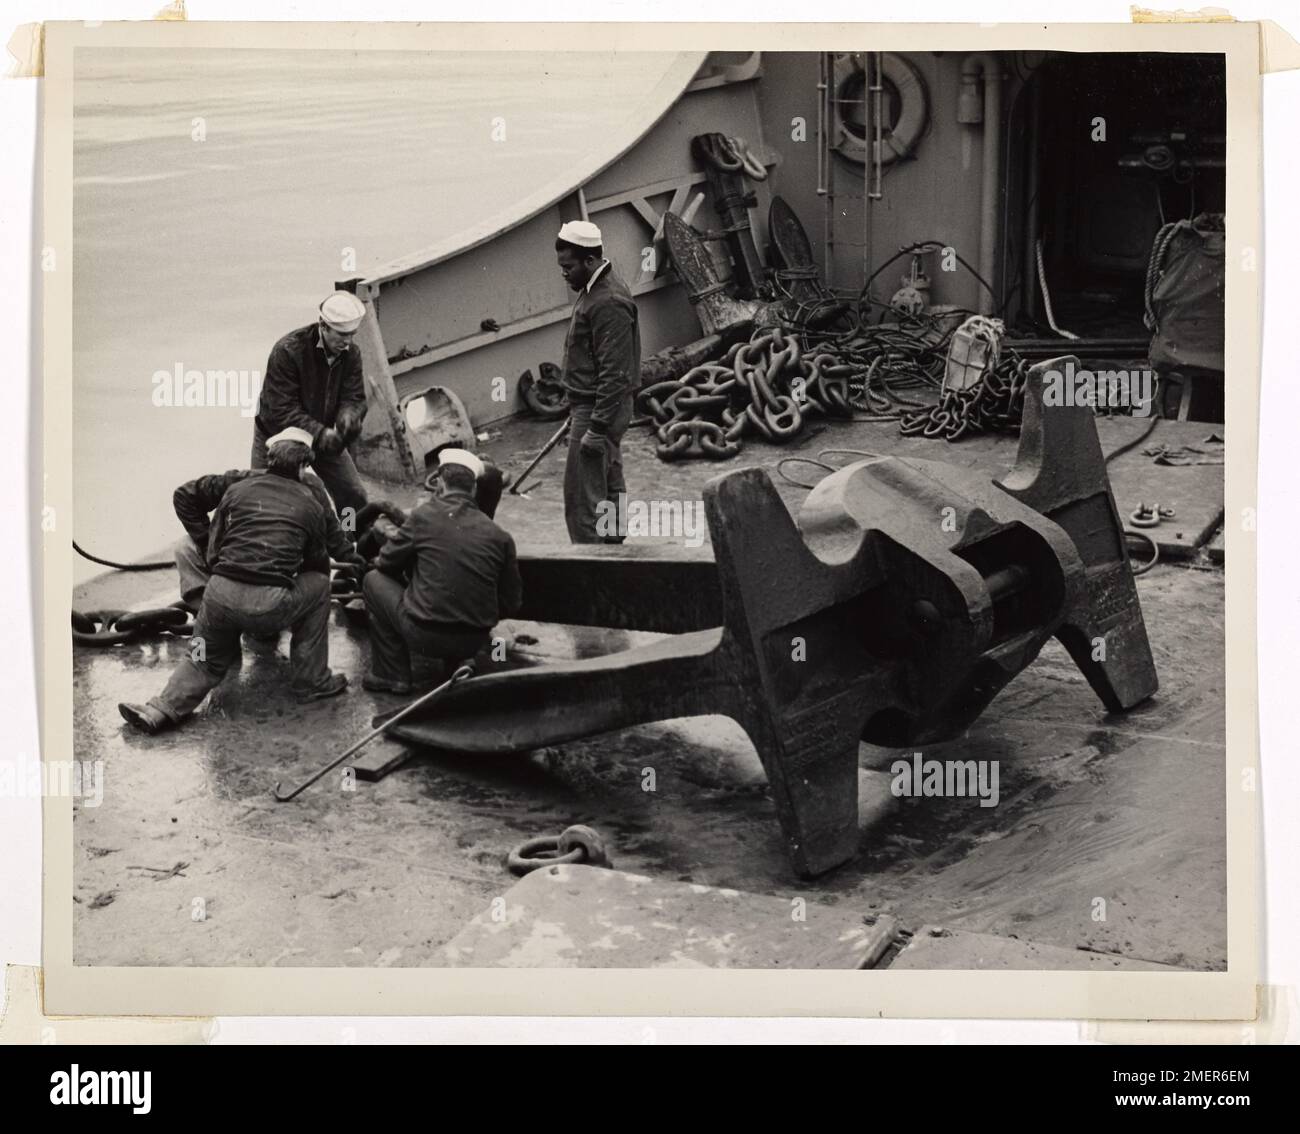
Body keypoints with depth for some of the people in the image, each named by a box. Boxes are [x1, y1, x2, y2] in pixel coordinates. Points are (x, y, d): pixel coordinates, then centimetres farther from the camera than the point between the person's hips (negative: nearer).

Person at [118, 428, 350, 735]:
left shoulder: (237, 490, 15)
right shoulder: (311, 505, 12)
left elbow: (213, 552, 16)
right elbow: (318, 563, 24)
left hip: (220, 597, 3)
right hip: (270, 607, -3)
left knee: (207, 661, 27)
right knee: (319, 585, 25)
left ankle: (161, 710, 7)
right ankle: (311, 682, 25)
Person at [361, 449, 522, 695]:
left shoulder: (424, 515, -7)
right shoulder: (498, 535, 1)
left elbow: (385, 563, 6)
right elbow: (510, 603, 6)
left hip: (425, 635, -5)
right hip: (474, 643, 5)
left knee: (374, 579, 18)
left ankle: (393, 675, 16)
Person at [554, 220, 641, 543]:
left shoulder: (608, 303, -21)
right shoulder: (595, 290, 12)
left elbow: (614, 373, -24)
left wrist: (597, 428, -25)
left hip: (597, 409, -11)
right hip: (599, 407, 11)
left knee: (582, 496, -8)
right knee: (610, 488, 17)